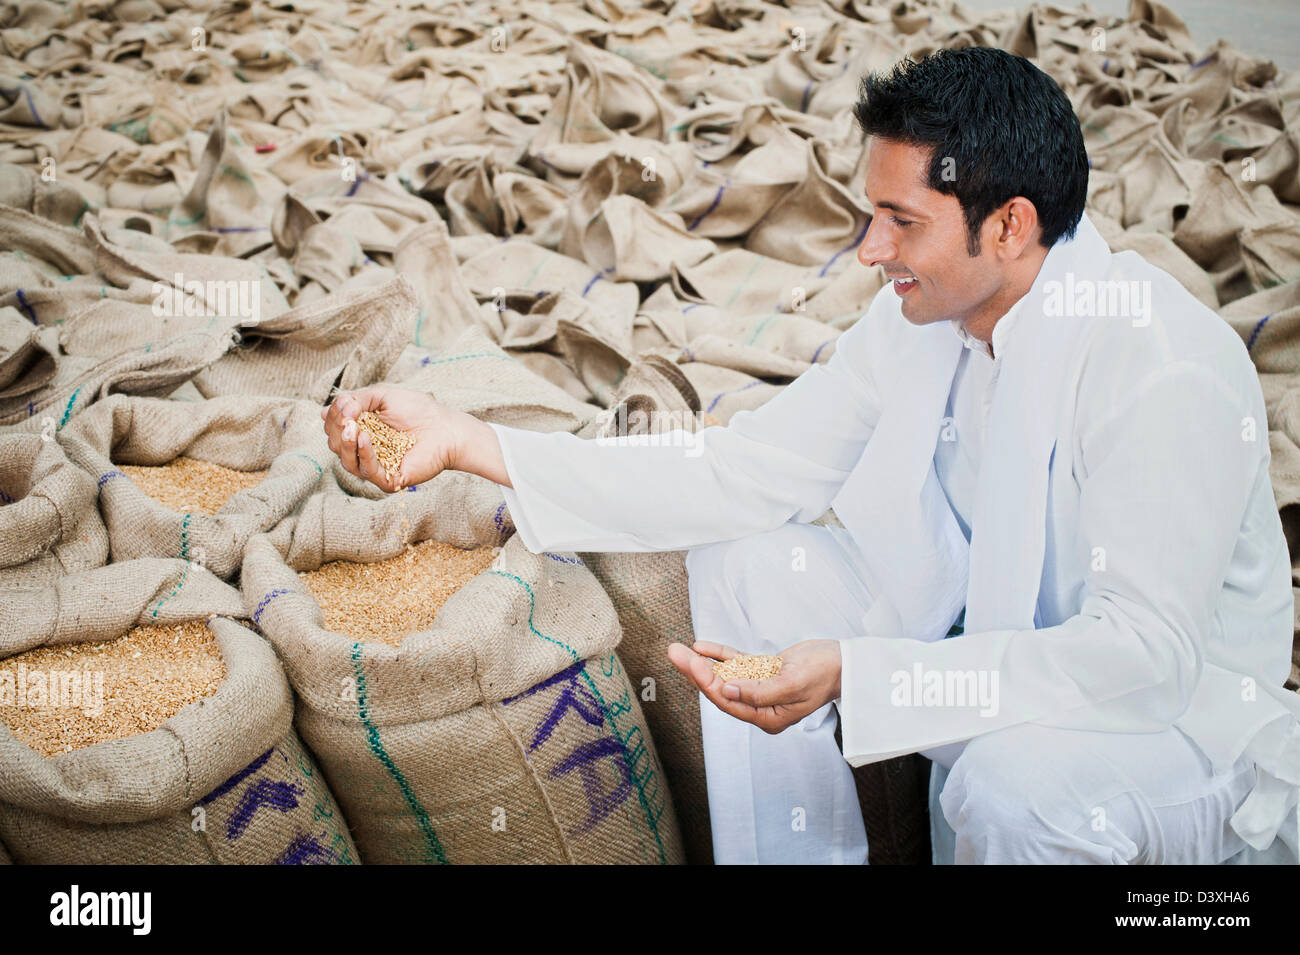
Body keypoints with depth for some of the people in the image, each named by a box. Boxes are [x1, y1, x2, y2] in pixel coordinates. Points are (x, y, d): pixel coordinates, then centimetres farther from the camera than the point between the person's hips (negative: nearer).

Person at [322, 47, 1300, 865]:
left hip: (1183, 708, -6)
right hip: (990, 627, 7)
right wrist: (466, 440, -13)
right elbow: (744, 471, -7)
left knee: (1017, 777, -38)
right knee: (747, 562, -5)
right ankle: (794, 849, 5)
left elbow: (1145, 651, -33)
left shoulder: (1166, 372, -28)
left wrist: (853, 676, -40)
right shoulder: (921, 316, -7)